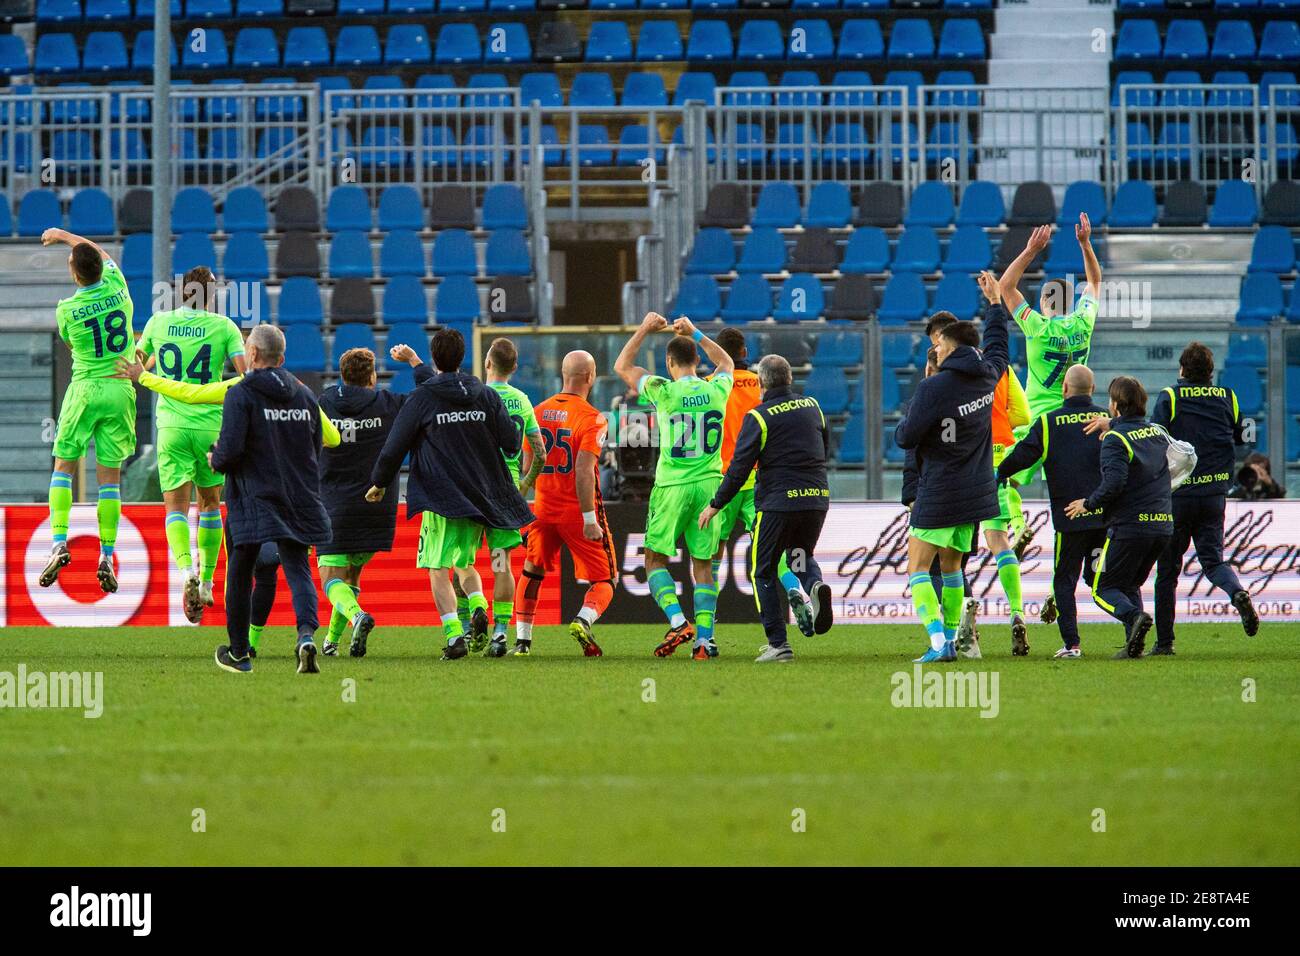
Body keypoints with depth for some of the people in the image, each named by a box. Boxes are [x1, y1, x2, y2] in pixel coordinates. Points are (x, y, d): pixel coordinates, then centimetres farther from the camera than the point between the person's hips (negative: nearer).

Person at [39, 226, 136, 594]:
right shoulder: (117, 288, -3)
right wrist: (64, 236, 34)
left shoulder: (67, 310, -12)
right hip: (121, 389, 3)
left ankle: (59, 542, -6)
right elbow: (104, 255, 20)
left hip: (85, 388, -3)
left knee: (63, 466, 8)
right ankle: (107, 557, 2)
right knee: (110, 475, 5)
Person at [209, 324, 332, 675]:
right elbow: (316, 450, 16)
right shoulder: (305, 395, 10)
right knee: (298, 571, 0)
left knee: (239, 575, 12)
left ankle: (238, 652, 22)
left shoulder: (240, 395, -8)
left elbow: (230, 451, -16)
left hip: (253, 501, -4)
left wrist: (215, 459, 5)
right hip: (299, 501, 4)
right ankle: (306, 633, -28)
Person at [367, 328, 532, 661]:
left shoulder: (420, 399, -4)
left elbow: (395, 447, -1)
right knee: (465, 563, 21)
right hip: (482, 495, 4)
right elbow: (511, 443, 6)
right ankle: (478, 605, -8)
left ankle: (454, 634, -21)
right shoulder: (487, 396, 5)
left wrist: (379, 483, 14)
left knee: (438, 571, -4)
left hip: (440, 497, -4)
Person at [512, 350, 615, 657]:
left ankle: (522, 640, 21)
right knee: (603, 581, 2)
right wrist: (589, 519, -22)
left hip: (544, 509, 5)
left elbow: (528, 467, 9)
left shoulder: (539, 412, 5)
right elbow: (583, 471, -22)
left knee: (532, 571, 25)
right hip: (577, 513, -5)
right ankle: (583, 620, -27)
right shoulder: (591, 418, -13)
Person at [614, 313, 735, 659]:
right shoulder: (717, 391, 1)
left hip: (672, 487, -3)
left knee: (656, 559, 7)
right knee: (703, 564, 7)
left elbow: (623, 366, 7)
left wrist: (644, 329, 16)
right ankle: (704, 639, 0)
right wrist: (695, 334, 30)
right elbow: (727, 362, 27)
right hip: (709, 486, 3)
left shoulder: (664, 392, -8)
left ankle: (678, 622, -12)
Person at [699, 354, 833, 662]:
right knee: (801, 557, 25)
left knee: (763, 571, 9)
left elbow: (739, 468, -9)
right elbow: (826, 450, 20)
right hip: (817, 498, 5)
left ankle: (778, 644, 2)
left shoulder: (758, 417, -8)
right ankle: (815, 586, -11)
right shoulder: (811, 406, 7)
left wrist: (715, 505, 0)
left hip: (777, 501, -5)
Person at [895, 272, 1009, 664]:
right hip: (976, 494, 7)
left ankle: (937, 639, -18)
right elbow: (998, 348, 27)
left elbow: (905, 437, -16)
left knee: (919, 567, -3)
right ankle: (950, 639, 17)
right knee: (951, 565, 18)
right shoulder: (986, 377, 3)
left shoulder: (933, 387, -18)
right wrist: (995, 302, 39)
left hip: (939, 495, -7)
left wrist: (906, 421, 8)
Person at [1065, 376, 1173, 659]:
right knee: (1130, 585, 20)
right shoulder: (1157, 432, 12)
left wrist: (1088, 503, -8)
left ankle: (1134, 616, -24)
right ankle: (1134, 643, 3)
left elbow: (1114, 483, -22)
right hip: (1163, 525, 7)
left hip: (1129, 526, -7)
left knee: (1104, 589, 4)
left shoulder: (1116, 439, -11)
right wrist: (1113, 424, 29)